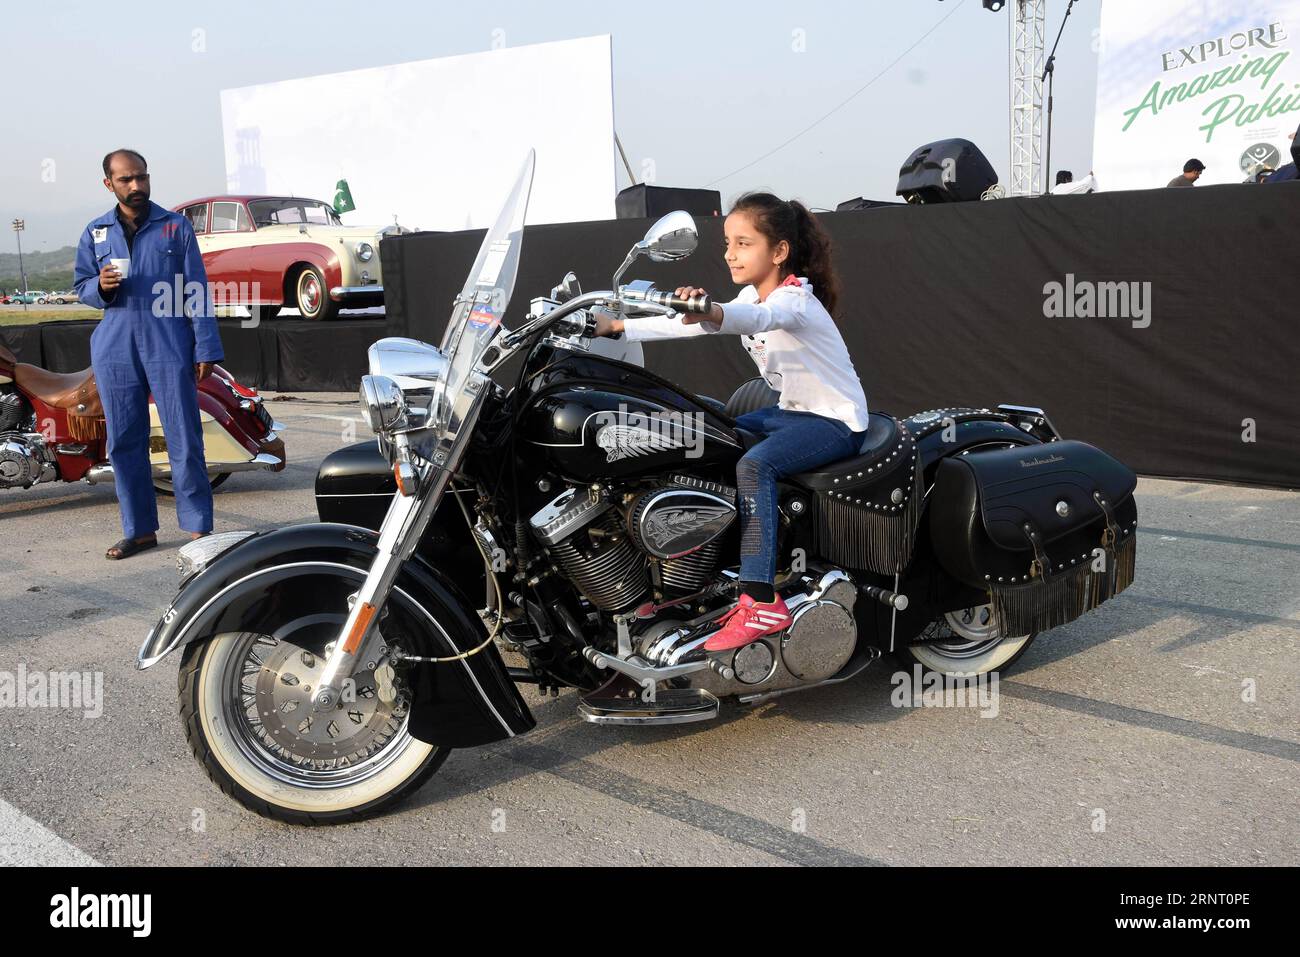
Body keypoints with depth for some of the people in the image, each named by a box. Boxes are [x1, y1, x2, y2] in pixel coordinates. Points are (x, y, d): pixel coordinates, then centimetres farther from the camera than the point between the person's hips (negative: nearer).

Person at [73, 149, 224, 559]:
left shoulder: (176, 226, 5)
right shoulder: (95, 232, 13)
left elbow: (196, 291, 1)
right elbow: (82, 286, 18)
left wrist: (206, 348, -6)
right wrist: (101, 287, -7)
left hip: (170, 346, -3)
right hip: (115, 349, 3)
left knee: (185, 440, -4)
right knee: (124, 442, 6)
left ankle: (198, 527, 4)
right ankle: (139, 529, 16)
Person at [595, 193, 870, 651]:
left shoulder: (794, 300, -20)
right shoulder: (752, 296, 7)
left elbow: (757, 319, -44)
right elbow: (692, 325, 6)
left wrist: (708, 311, -65)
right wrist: (620, 326, -2)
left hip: (837, 420, -9)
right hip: (793, 410, 10)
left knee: (754, 465, -33)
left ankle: (762, 603, -34)